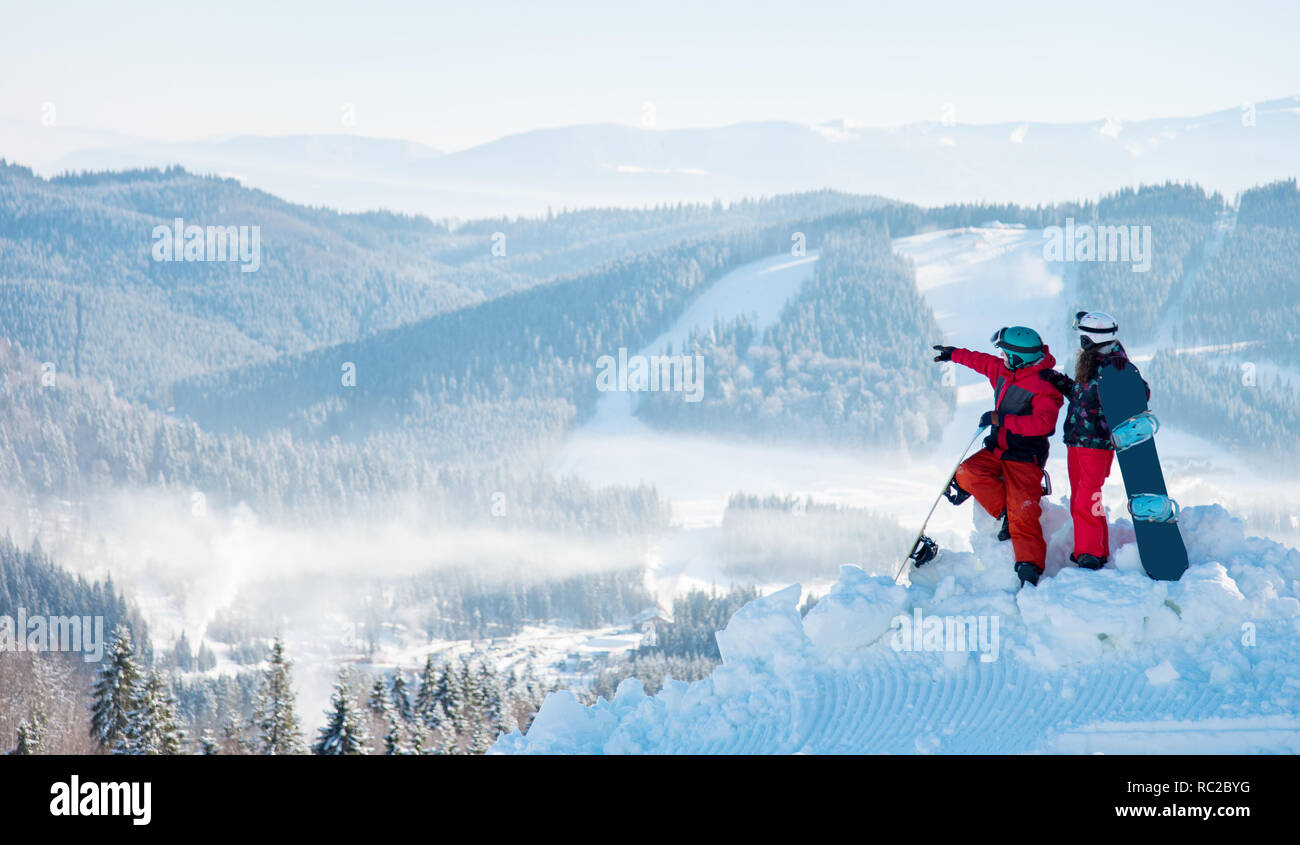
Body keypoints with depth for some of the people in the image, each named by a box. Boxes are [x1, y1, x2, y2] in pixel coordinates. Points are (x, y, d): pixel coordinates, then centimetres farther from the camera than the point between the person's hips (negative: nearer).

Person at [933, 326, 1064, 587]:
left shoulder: (1044, 387, -18)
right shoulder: (1003, 371, 7)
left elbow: (1043, 423, -30)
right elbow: (983, 362, 29)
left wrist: (1003, 420, -30)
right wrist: (954, 354, 42)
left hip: (1025, 457, -8)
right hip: (998, 449, 8)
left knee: (1022, 512, -20)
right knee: (968, 472, -18)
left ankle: (1029, 567, -24)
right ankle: (1005, 513, -10)